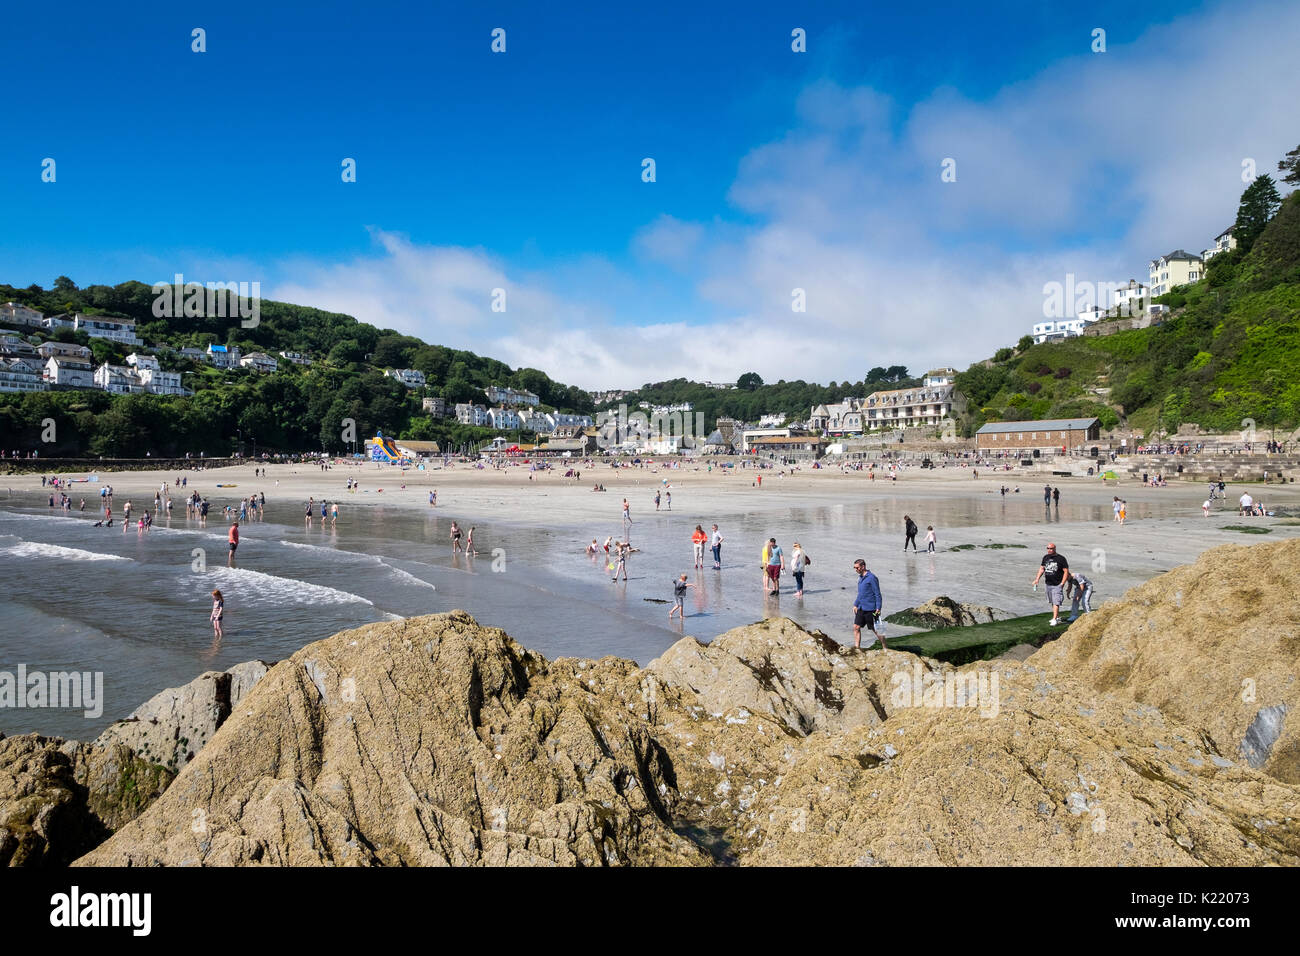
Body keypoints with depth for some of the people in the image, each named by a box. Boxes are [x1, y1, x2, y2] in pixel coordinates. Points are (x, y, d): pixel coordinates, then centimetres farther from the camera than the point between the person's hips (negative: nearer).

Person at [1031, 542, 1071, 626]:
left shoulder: (1061, 558, -9)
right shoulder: (1045, 557, 8)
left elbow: (1066, 571, -8)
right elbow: (1041, 569, 14)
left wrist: (1062, 583, -13)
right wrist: (1037, 579, 3)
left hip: (1057, 585, -6)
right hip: (1047, 584, 6)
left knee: (1056, 602, -10)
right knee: (1052, 602, 13)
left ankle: (1054, 619, -10)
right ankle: (1058, 617, 24)